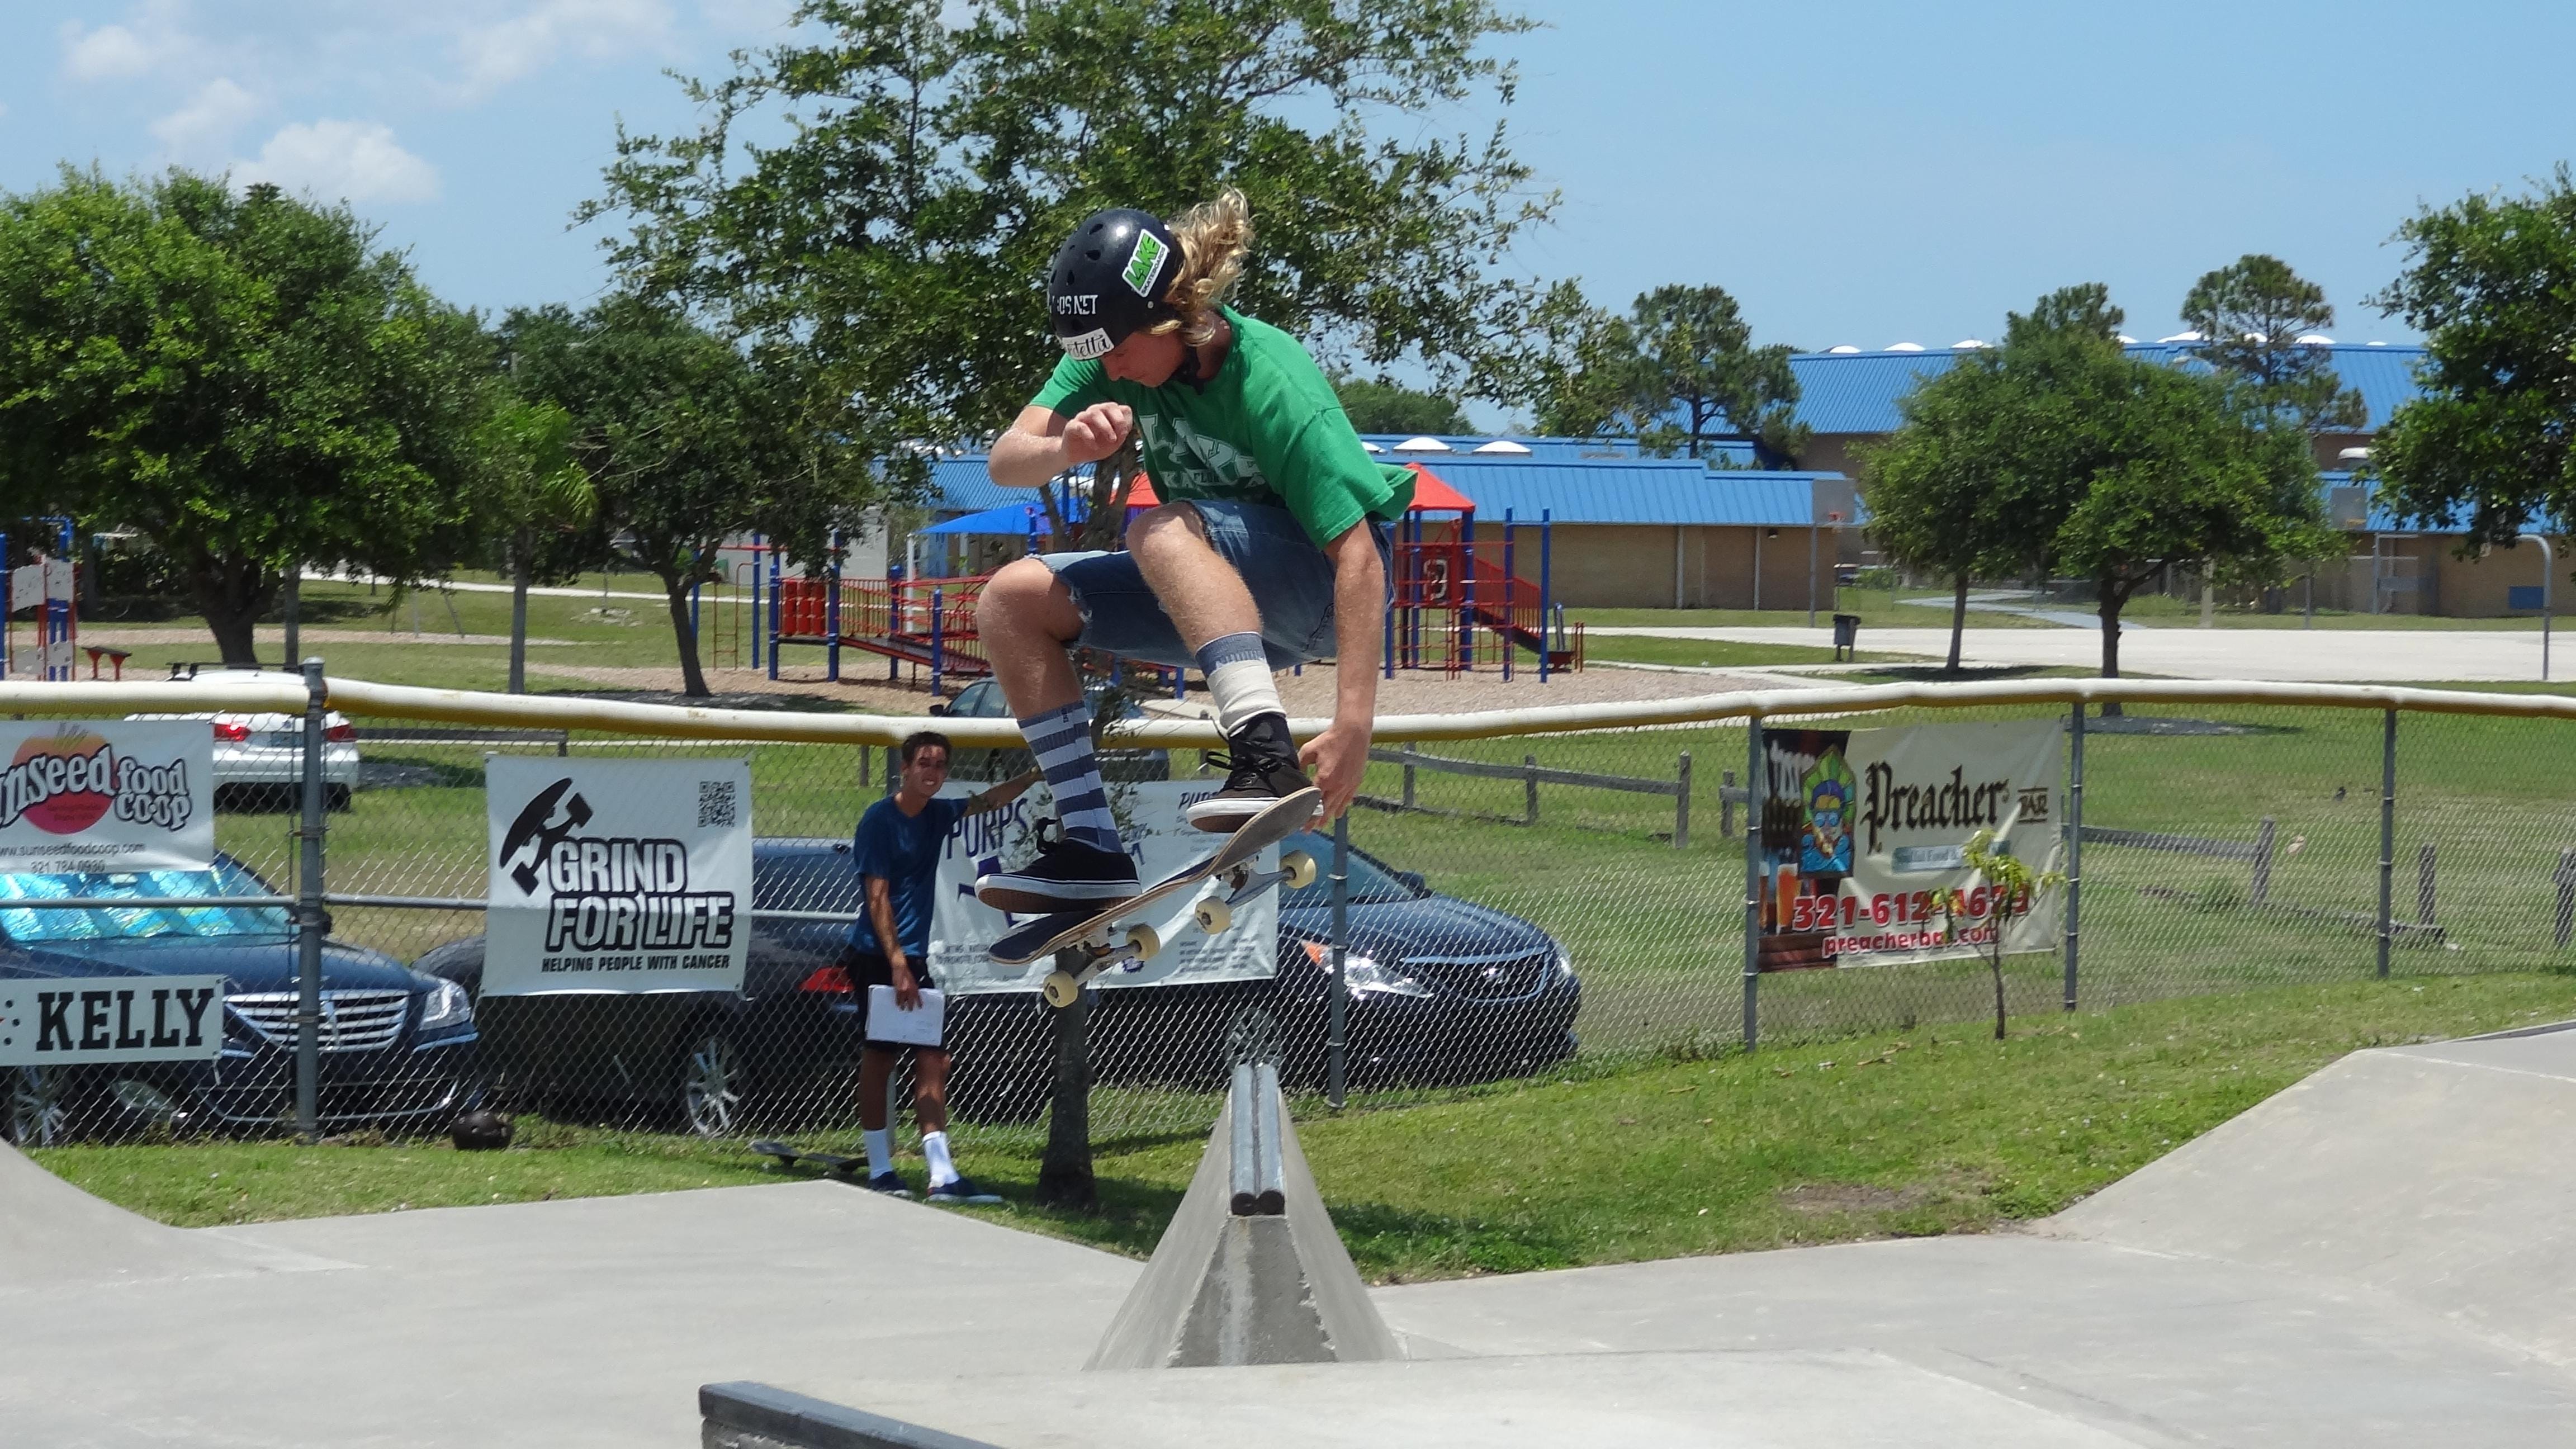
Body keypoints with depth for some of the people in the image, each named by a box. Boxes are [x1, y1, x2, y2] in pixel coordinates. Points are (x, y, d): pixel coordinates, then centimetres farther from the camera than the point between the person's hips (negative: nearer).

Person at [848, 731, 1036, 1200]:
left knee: (933, 1062, 0)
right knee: (879, 1059, -2)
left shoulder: (939, 814, 10)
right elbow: (878, 898, -14)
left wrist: (1036, 775, 6)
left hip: (915, 958, 7)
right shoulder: (879, 820, -11)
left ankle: (943, 1176, -4)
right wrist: (897, 965, -19)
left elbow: (991, 800, 22)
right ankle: (880, 1171, 5)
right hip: (877, 957, -7)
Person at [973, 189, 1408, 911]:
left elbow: (1359, 557, -30)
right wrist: (1067, 449, -39)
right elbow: (1006, 461, -14)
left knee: (1162, 530, -34)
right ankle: (1091, 846, -10)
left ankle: (1268, 761, -44)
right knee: (1012, 601, -8)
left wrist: (1353, 725, -37)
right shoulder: (1116, 350, -8)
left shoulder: (1270, 381, -26)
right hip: (1217, 593, 7)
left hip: (1323, 586, -7)